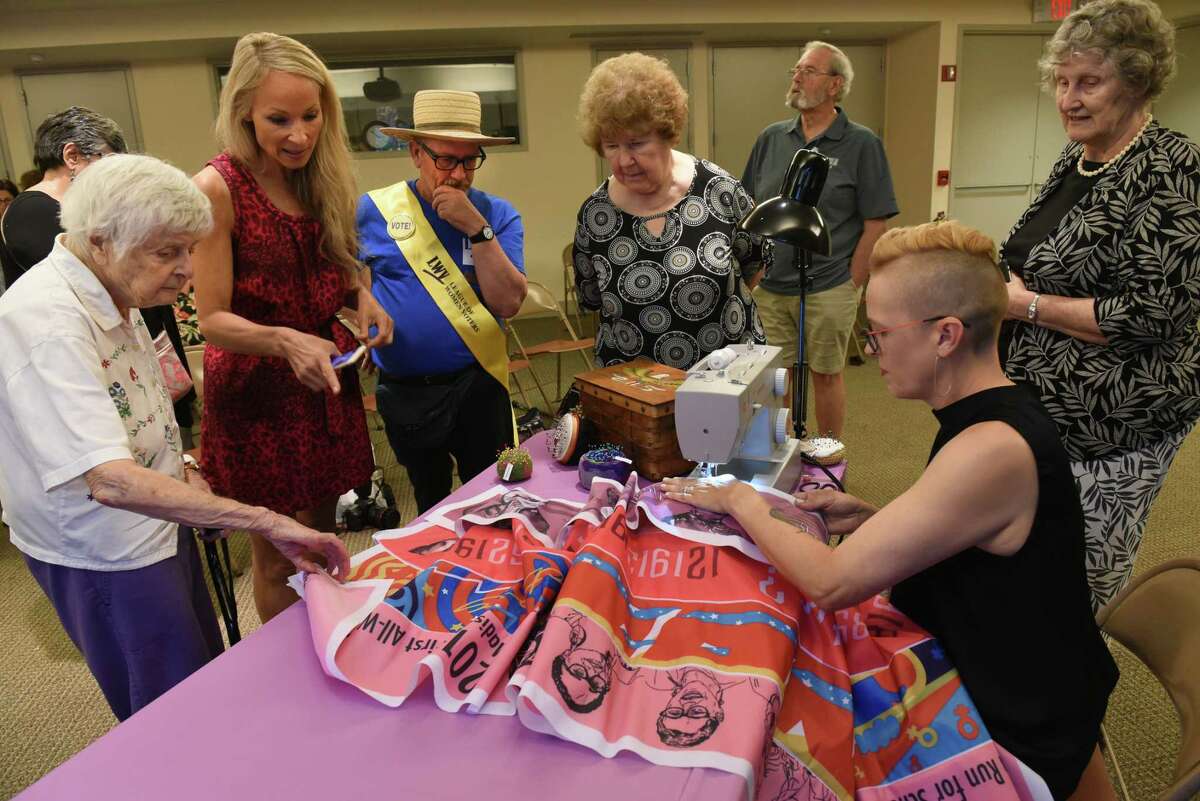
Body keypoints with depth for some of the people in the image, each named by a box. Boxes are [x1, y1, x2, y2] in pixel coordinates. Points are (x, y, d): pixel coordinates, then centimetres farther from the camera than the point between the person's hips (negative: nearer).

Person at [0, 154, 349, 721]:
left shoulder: (112, 292, 1)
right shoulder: (46, 323, -29)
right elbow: (110, 481, -39)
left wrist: (176, 465, 2)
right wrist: (267, 522, -42)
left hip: (157, 524, 9)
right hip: (106, 555, -9)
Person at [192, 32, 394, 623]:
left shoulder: (323, 180, 2)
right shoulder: (218, 189, -15)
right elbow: (211, 319, -14)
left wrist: (363, 296, -7)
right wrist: (285, 340, -32)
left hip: (327, 381, 6)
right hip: (256, 392, -5)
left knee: (321, 543, 19)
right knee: (278, 561, 9)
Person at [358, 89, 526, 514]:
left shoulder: (497, 213, -4)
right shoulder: (373, 209, -3)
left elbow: (508, 303, -15)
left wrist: (476, 227, -21)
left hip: (477, 386, -1)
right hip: (404, 393, 1)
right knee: (431, 507, 22)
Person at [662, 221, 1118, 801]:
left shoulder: (992, 450, -30)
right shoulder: (996, 416, -1)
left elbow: (830, 584, -28)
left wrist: (741, 501, -13)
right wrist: (866, 521, -4)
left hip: (1015, 734, -8)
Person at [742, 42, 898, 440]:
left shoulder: (861, 144, -4)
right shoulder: (771, 138, 7)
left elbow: (875, 224, -5)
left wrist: (851, 286, -7)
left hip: (827, 291, -3)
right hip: (769, 288, 4)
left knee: (826, 376, 9)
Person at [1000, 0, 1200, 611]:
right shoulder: (1073, 160, 7)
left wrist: (1027, 305, -18)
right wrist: (1001, 284, 2)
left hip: (1114, 426, -8)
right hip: (1045, 405, 8)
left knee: (1089, 577, 9)